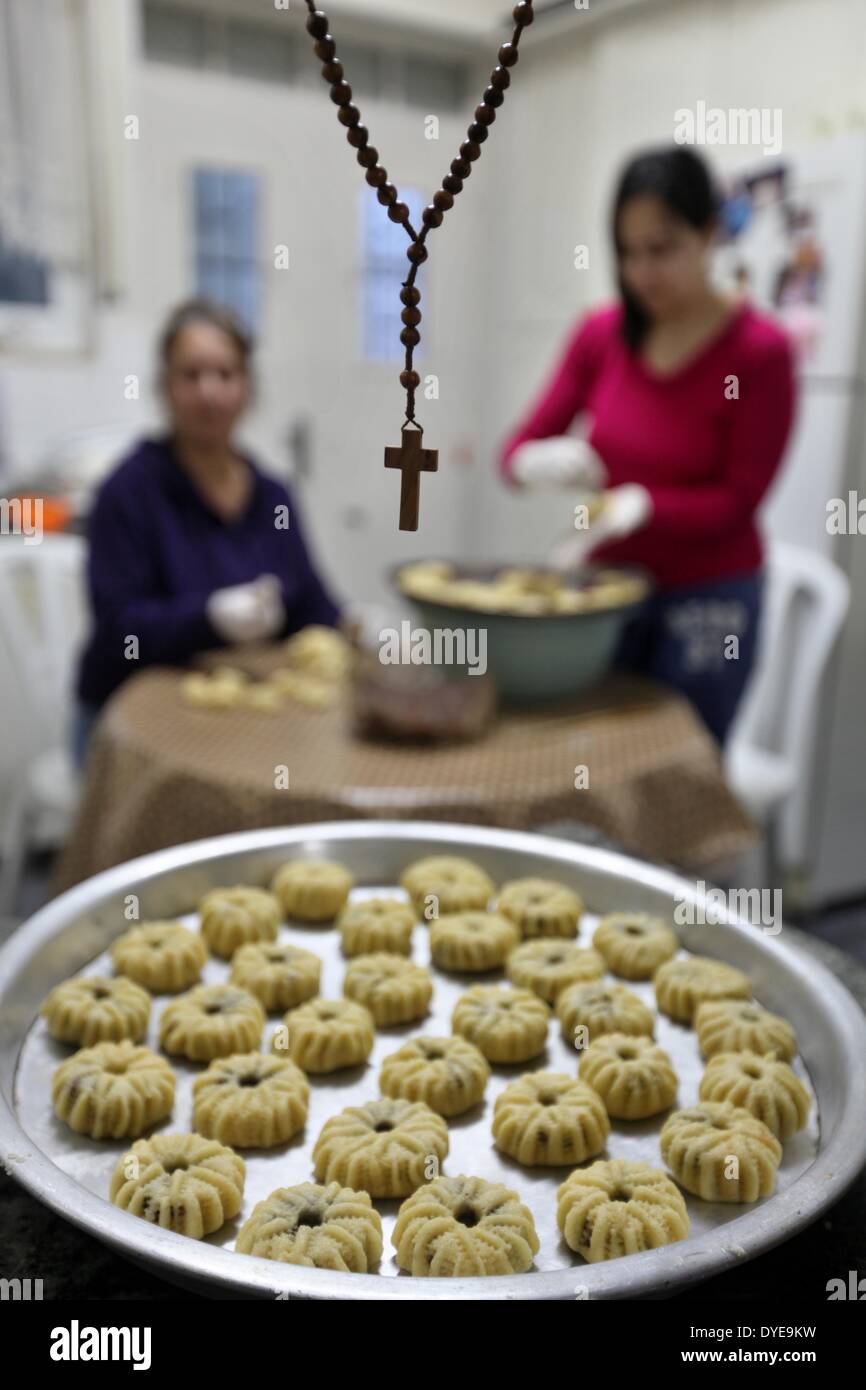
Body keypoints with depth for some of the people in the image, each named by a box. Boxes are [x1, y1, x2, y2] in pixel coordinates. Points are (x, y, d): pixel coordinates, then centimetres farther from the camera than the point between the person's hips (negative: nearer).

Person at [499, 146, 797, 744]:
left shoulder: (761, 349, -12)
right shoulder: (601, 334, -1)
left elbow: (738, 501, -12)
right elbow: (520, 448, 2)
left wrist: (640, 505, -29)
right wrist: (539, 462, -22)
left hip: (709, 602, -3)